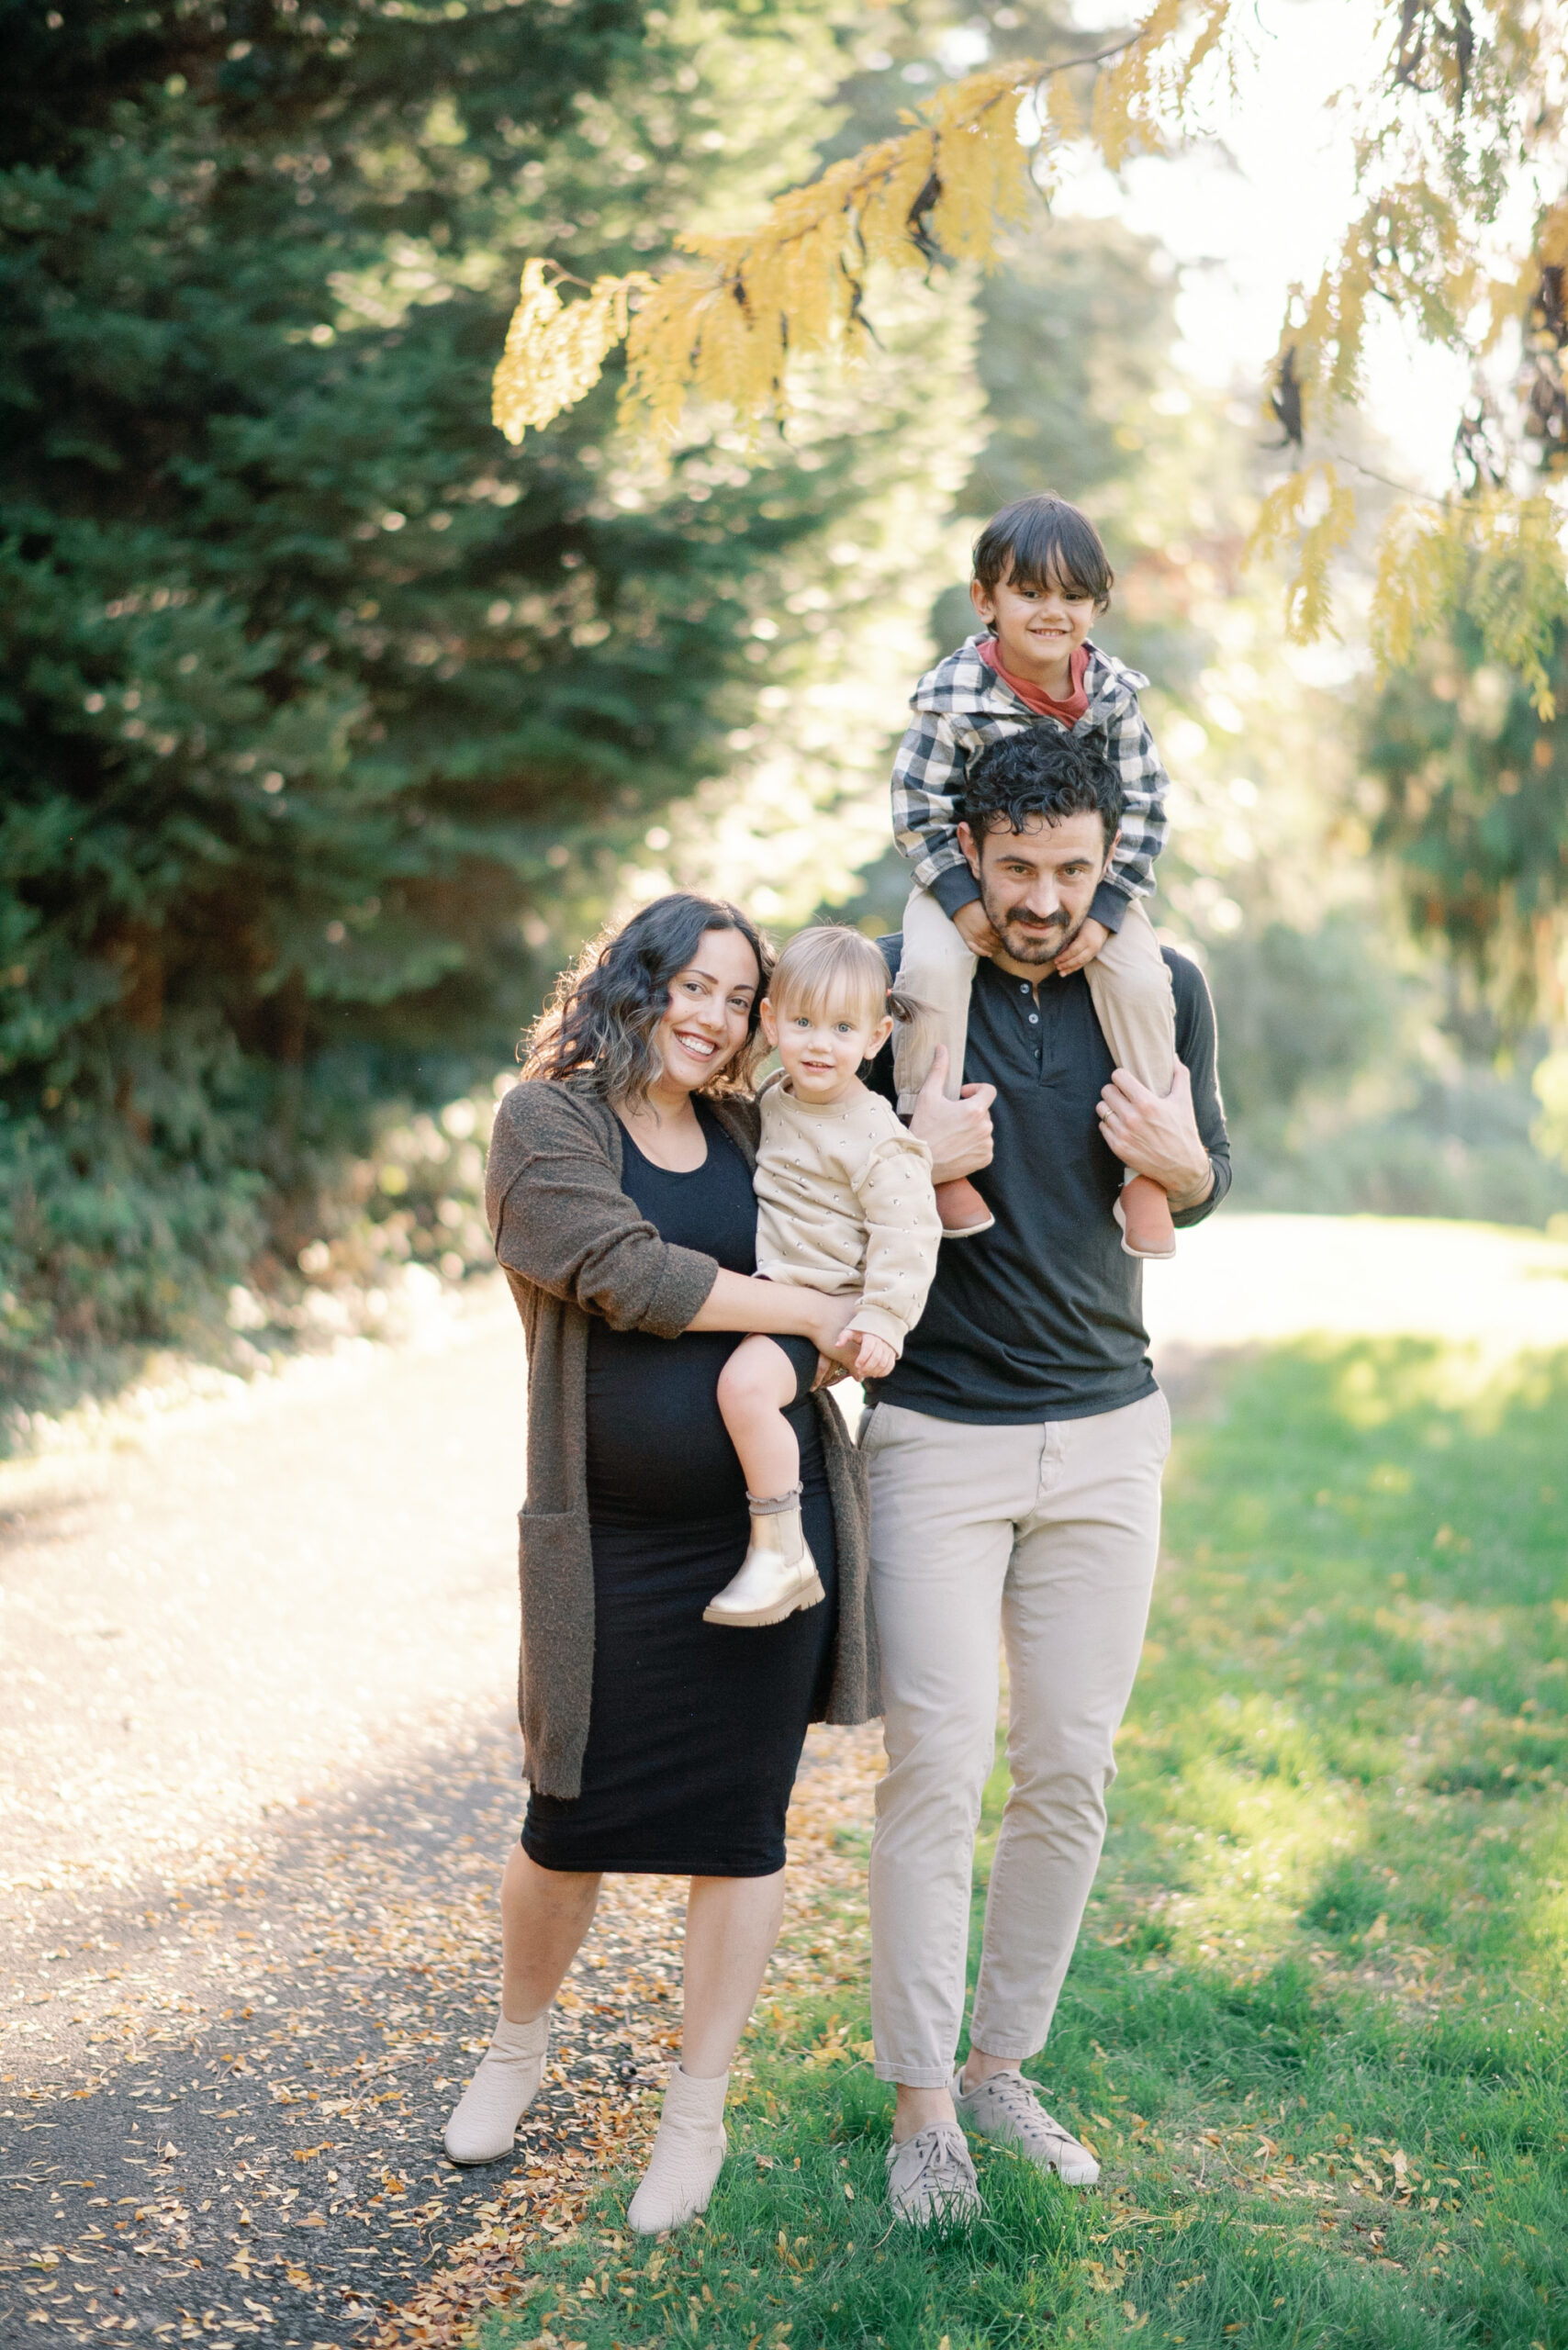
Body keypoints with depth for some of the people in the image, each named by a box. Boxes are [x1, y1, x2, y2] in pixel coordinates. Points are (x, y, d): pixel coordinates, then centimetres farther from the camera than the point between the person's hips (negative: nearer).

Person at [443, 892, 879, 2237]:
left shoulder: (755, 1137, 12)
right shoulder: (546, 1122, -2)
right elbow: (618, 1269, -16)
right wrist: (809, 1311, -12)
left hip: (771, 1527, 3)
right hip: (612, 1543, -3)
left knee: (739, 1823, 7)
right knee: (572, 1820, 7)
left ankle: (697, 2115, 24)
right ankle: (519, 2048, 37)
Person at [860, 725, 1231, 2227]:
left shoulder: (1162, 989, 3)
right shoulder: (895, 979, -6)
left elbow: (1206, 1183, 14)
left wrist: (1174, 1160, -10)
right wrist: (907, 1157, -19)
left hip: (1105, 1428, 3)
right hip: (934, 1432, -3)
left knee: (1071, 1769, 7)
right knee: (936, 1765, -5)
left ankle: (1001, 2065, 24)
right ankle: (920, 2101, 8)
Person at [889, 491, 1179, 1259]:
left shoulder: (1113, 696, -10)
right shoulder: (953, 697, -17)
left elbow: (1142, 813, -6)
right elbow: (918, 810, -13)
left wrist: (1102, 912, -16)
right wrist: (963, 902, -21)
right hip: (967, 878, -2)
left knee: (1141, 980, -20)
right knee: (931, 967, -29)